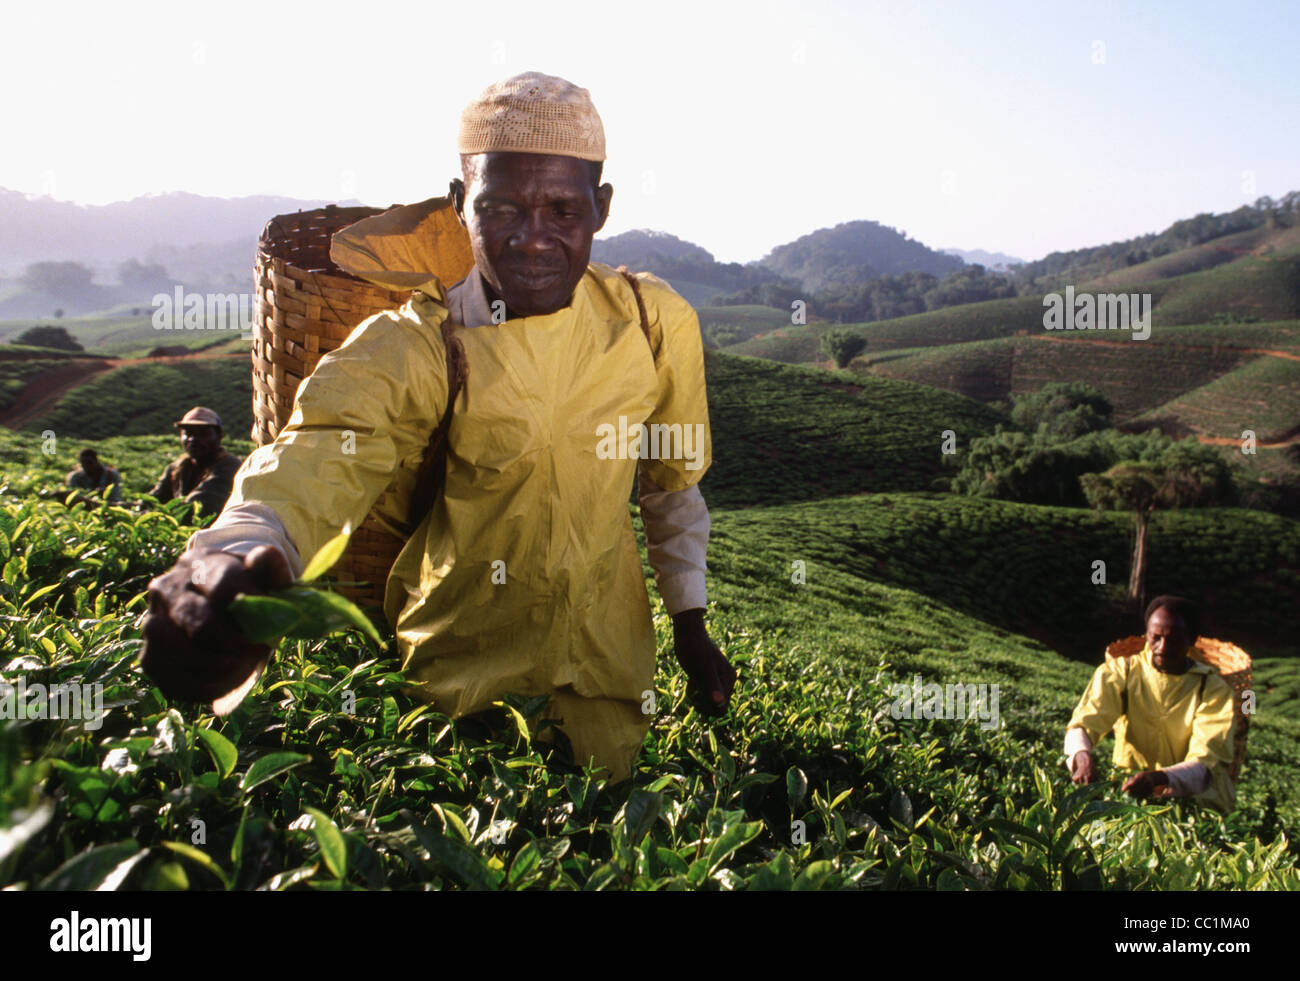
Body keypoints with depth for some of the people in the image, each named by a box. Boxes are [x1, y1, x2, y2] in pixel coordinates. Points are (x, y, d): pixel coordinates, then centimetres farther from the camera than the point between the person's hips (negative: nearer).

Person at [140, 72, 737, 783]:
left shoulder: (656, 323, -9)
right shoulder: (406, 349, -19)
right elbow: (326, 454, -40)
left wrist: (689, 624, 8)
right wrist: (239, 551, -62)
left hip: (606, 675, 2)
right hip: (458, 674, -2)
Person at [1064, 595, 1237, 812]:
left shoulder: (1213, 688, -5)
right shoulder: (1121, 671, 0)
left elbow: (1205, 763, -17)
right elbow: (1082, 724, -9)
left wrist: (1160, 778, -38)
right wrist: (1082, 755, -34)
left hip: (1195, 797, -1)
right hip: (1129, 784, 2)